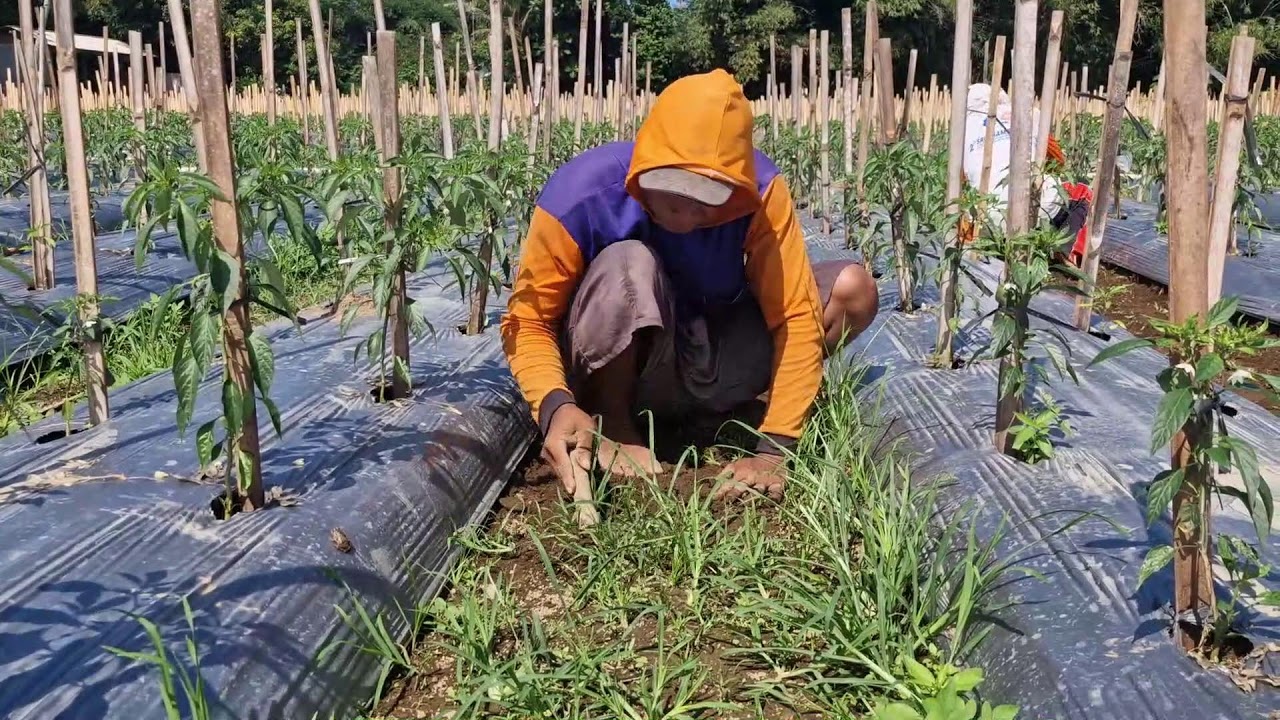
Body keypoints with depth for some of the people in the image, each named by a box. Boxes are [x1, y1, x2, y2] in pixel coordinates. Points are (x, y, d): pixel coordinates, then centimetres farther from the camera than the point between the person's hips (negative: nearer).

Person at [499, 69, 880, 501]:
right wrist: (556, 404, -39)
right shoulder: (581, 196, -27)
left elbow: (794, 315, -21)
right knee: (629, 263, -35)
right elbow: (527, 322, -19)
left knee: (853, 290, -14)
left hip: (709, 369, 3)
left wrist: (773, 449, -28)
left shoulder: (760, 191, -22)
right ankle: (611, 424, -10)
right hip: (614, 368, -3)